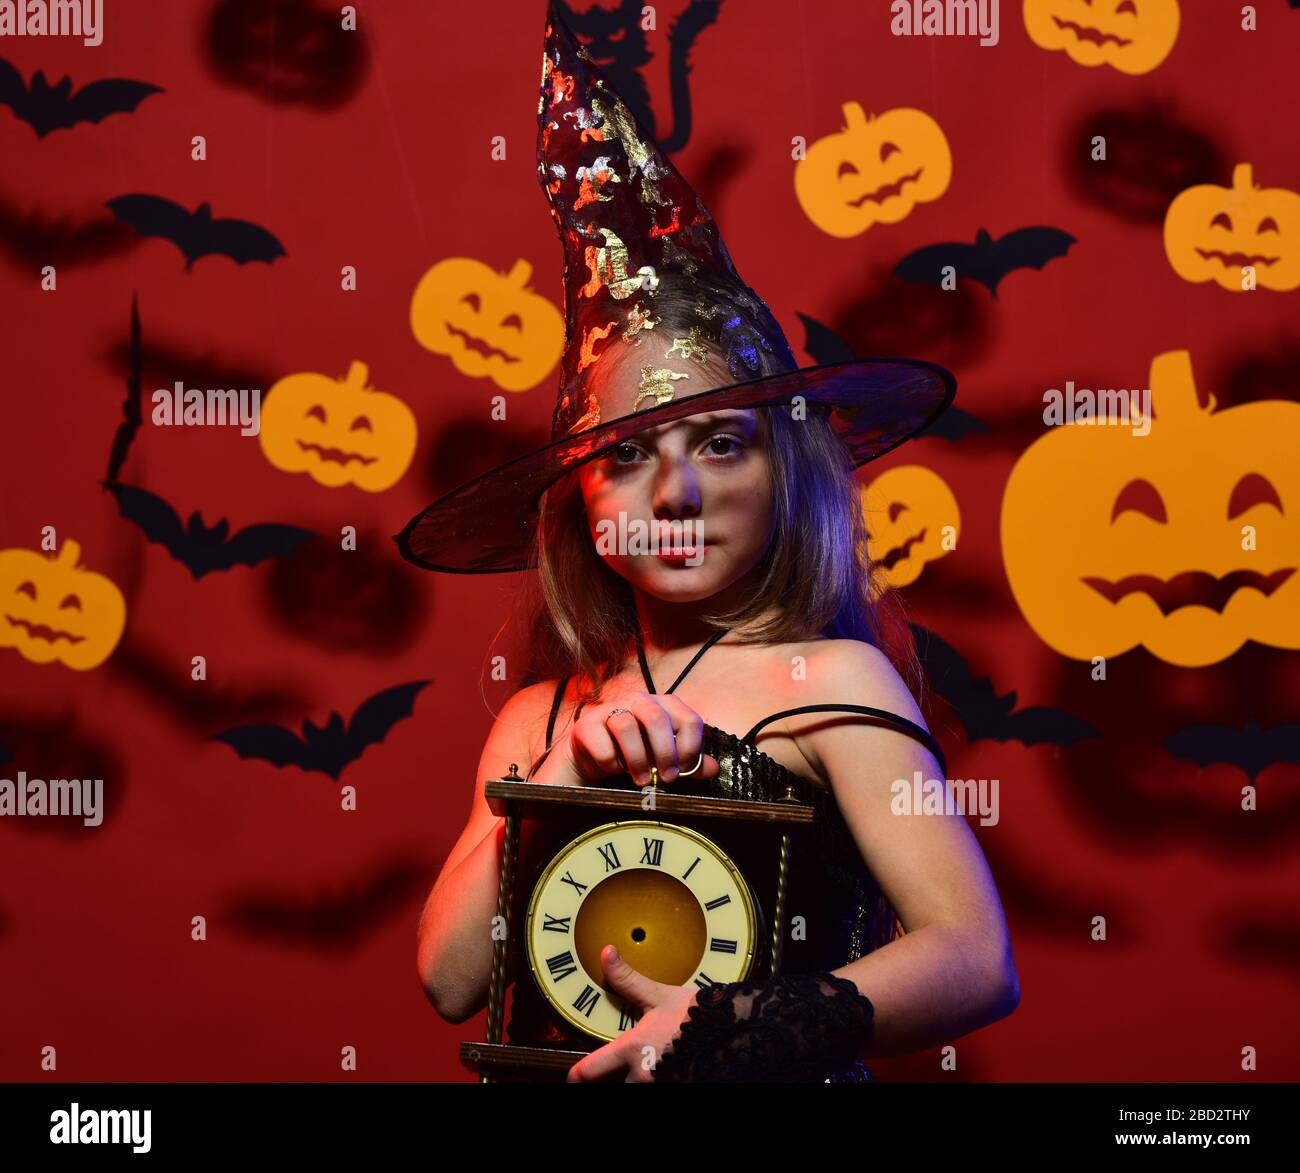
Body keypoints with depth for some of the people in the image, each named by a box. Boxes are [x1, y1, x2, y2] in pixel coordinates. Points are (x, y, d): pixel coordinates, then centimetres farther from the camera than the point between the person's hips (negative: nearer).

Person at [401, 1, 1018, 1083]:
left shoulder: (831, 681, -3)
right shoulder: (540, 719, 8)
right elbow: (451, 980, 3)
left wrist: (763, 1026, -20)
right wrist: (566, 773, -6)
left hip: (771, 1087, -2)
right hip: (552, 1076, 3)